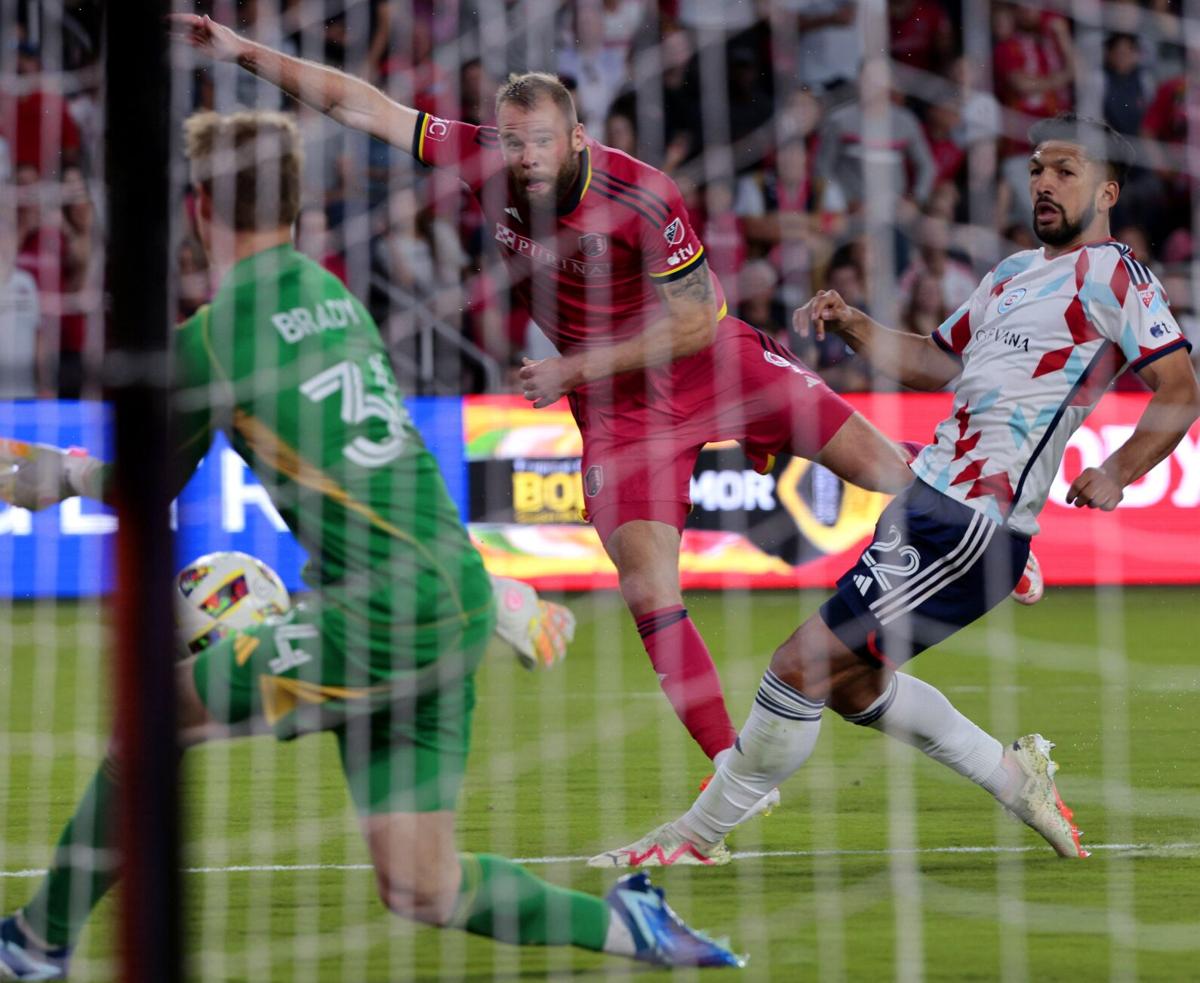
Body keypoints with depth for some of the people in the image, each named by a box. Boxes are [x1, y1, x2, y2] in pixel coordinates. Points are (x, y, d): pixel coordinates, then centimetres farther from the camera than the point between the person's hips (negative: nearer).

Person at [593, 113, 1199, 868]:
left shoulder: (1110, 275, -7)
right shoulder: (1015, 273, 19)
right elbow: (932, 364, 28)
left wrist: (1116, 474, -24)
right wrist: (852, 325, 13)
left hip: (972, 525, -10)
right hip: (927, 500, 10)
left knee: (803, 667, -9)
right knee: (853, 684, 19)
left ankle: (698, 836, 4)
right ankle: (1017, 777, 30)